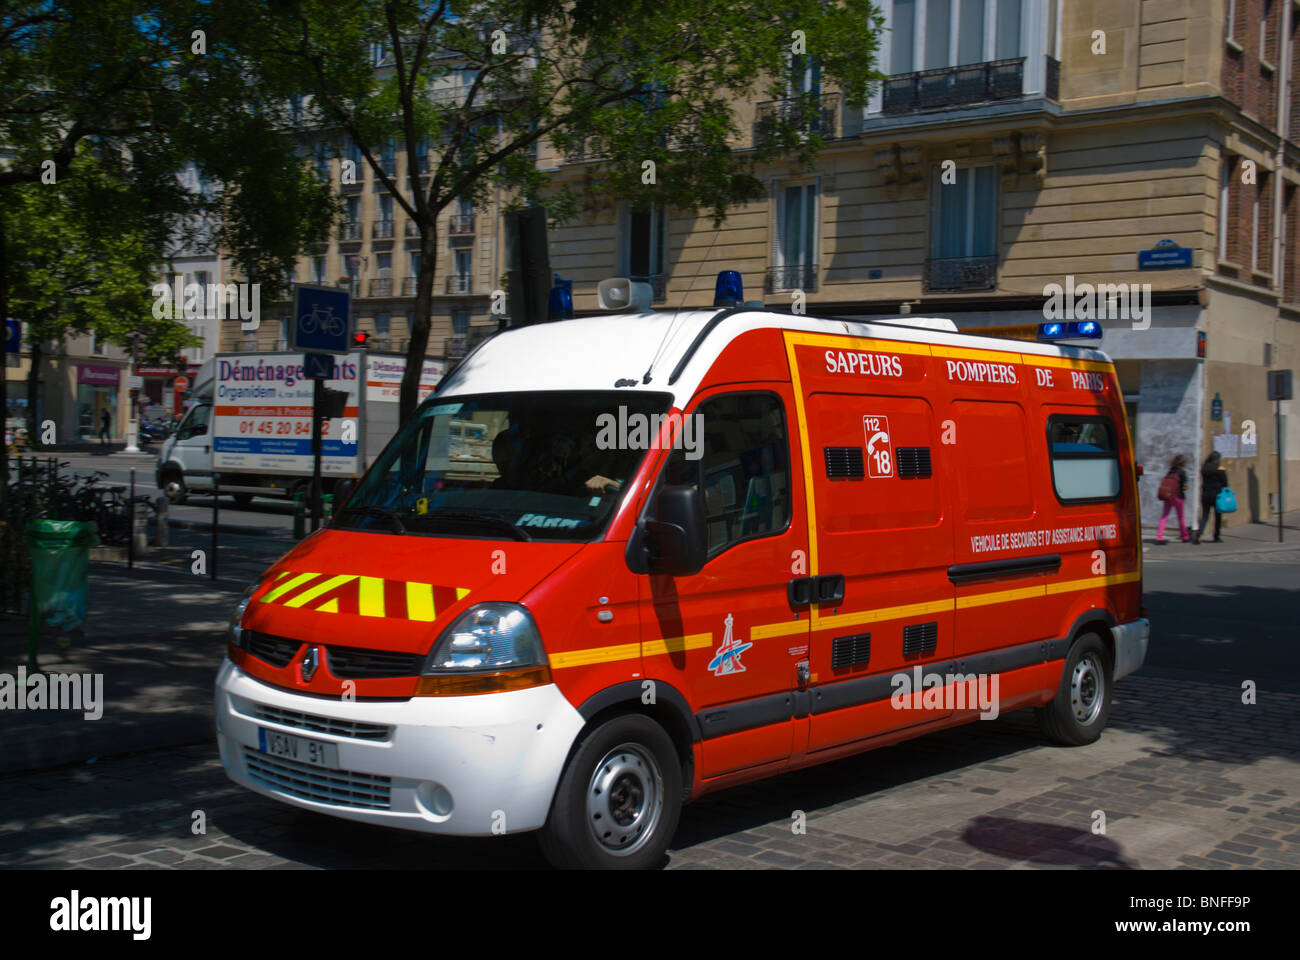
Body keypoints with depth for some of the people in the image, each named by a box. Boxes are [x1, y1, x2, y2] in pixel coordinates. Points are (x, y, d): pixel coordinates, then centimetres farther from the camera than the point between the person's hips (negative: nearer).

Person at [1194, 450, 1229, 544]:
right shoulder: (1220, 470, -7)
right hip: (1217, 494, -3)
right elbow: (1225, 483, -4)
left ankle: (1198, 535, -16)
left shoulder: (1203, 469, 4)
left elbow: (1203, 481, 9)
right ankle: (1216, 538, 17)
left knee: (1204, 516, 5)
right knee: (1218, 516, 10)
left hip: (1205, 494, 3)